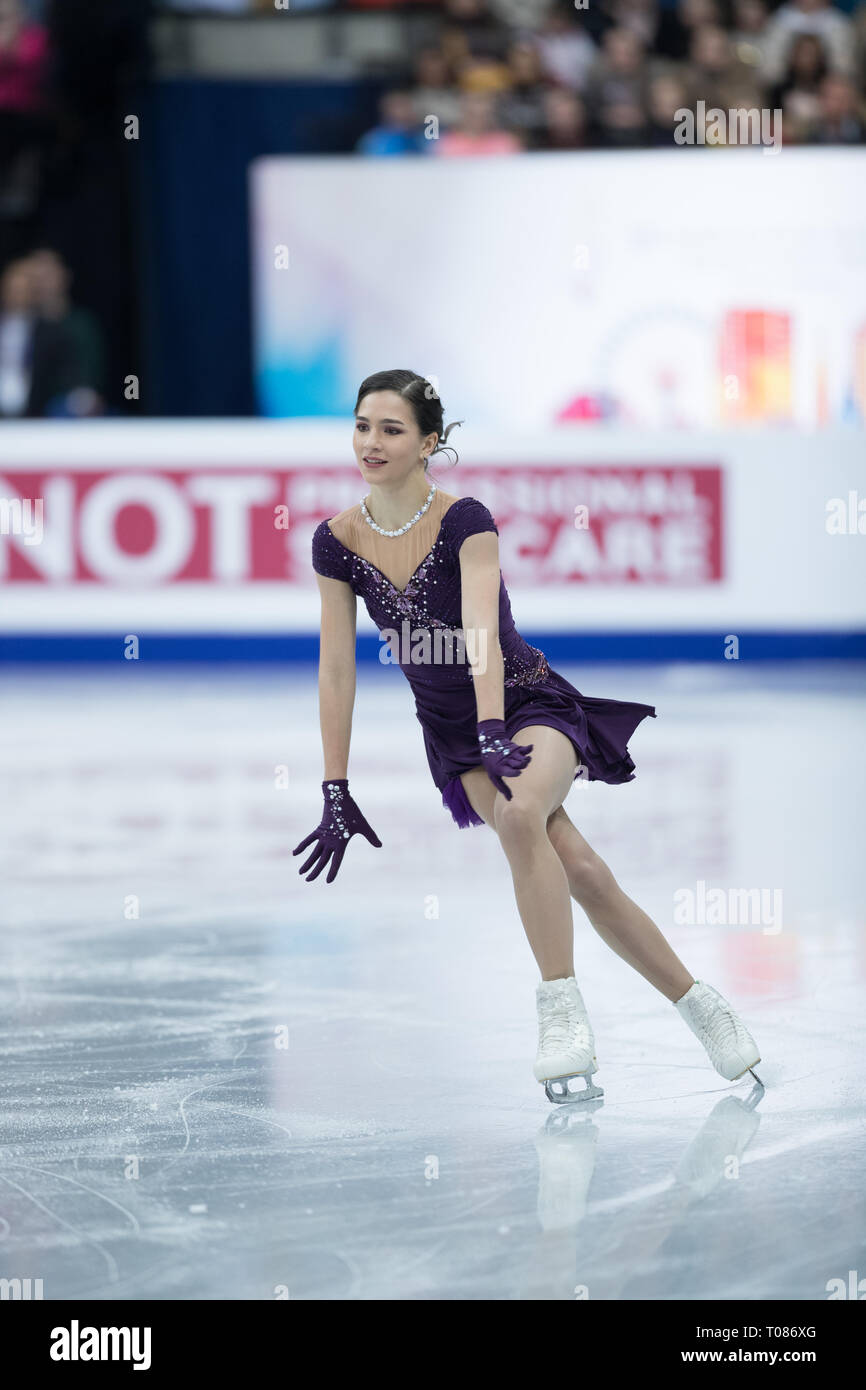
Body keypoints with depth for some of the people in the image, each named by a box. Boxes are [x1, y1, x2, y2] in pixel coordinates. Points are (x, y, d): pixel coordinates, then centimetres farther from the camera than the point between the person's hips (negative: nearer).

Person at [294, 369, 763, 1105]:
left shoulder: (465, 520, -18)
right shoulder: (337, 541, -6)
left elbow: (482, 632, -33)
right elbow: (336, 669, -4)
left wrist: (495, 735, -46)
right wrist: (335, 790, -6)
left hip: (530, 705, -4)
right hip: (452, 733, 4)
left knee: (520, 815, -35)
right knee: (579, 872, -12)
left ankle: (565, 1018, -27)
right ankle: (700, 1005, 3)